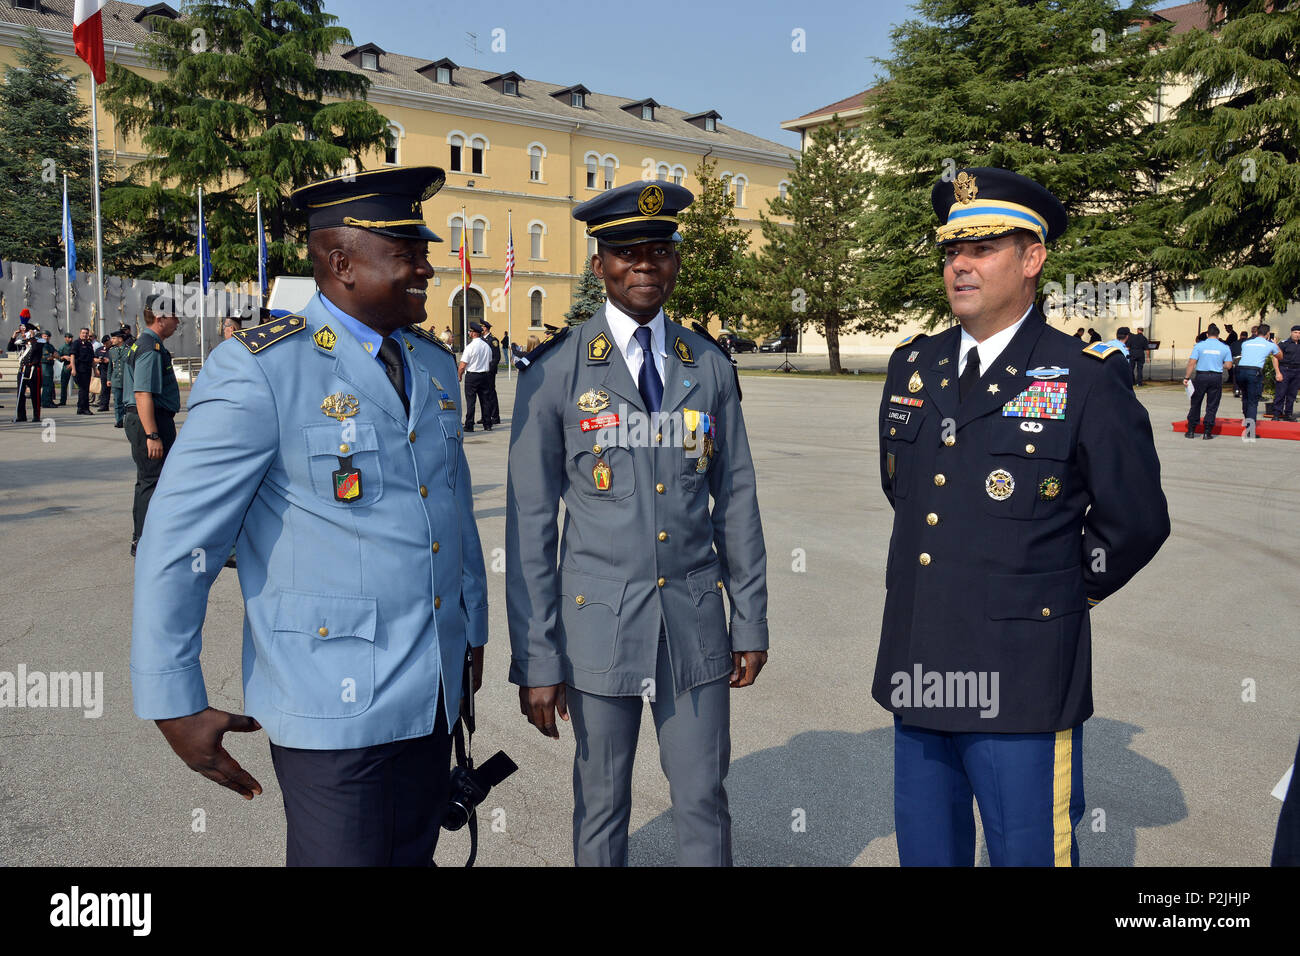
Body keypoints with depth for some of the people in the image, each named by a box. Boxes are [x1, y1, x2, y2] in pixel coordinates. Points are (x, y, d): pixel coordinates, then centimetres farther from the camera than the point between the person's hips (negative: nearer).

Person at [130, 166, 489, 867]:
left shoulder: (433, 363, 9)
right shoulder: (256, 372, -13)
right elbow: (175, 543, -11)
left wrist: (473, 633, 19)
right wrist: (174, 706, -8)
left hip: (435, 696, 7)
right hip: (333, 704, -6)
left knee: (413, 856, 17)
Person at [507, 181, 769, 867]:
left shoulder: (709, 367, 5)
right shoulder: (555, 371, -5)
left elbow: (736, 502, 9)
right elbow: (530, 521, -5)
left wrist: (751, 623, 8)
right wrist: (534, 657, -7)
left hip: (696, 622, 3)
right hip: (597, 624, -2)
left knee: (704, 802, 11)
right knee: (601, 806, 13)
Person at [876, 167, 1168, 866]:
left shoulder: (1088, 378, -9)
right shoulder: (913, 367, 7)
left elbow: (1135, 522, -2)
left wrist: (1068, 592, 7)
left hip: (1020, 686, -5)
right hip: (917, 673, 5)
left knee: (1026, 852, 9)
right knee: (925, 851, 19)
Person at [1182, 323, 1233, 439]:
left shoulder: (1199, 345, -1)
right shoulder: (1225, 347, 3)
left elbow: (1192, 363, -7)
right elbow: (1228, 365, 2)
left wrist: (1186, 377, -4)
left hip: (1201, 376, -1)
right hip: (1216, 377, 1)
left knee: (1195, 404, 9)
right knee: (1212, 406, 6)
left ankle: (1191, 430, 10)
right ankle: (1208, 432, 4)